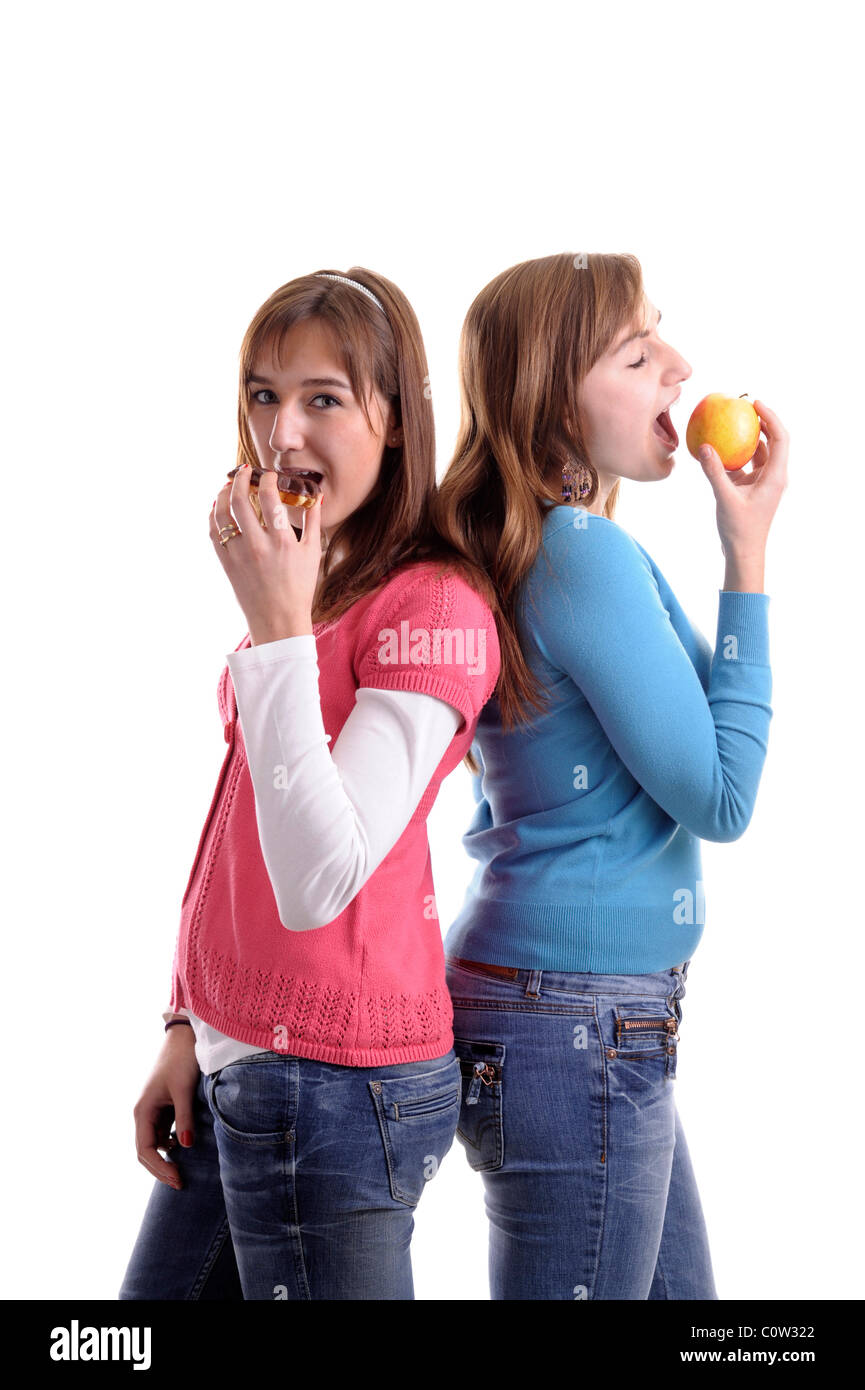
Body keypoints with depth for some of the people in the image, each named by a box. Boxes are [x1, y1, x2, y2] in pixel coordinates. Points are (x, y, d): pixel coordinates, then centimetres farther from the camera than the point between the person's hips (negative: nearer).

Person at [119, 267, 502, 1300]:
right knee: (148, 1312, 18)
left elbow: (319, 882, -24)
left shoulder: (432, 606, -16)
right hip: (236, 1065, 9)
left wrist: (278, 626, -24)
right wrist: (190, 1029, 15)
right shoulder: (308, 586, 10)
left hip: (333, 1084, -8)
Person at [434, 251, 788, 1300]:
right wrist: (747, 557, -13)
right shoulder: (588, 554, -20)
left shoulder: (514, 550, 9)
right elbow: (721, 798, -15)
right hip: (578, 1026, -10)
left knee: (680, 1288, 20)